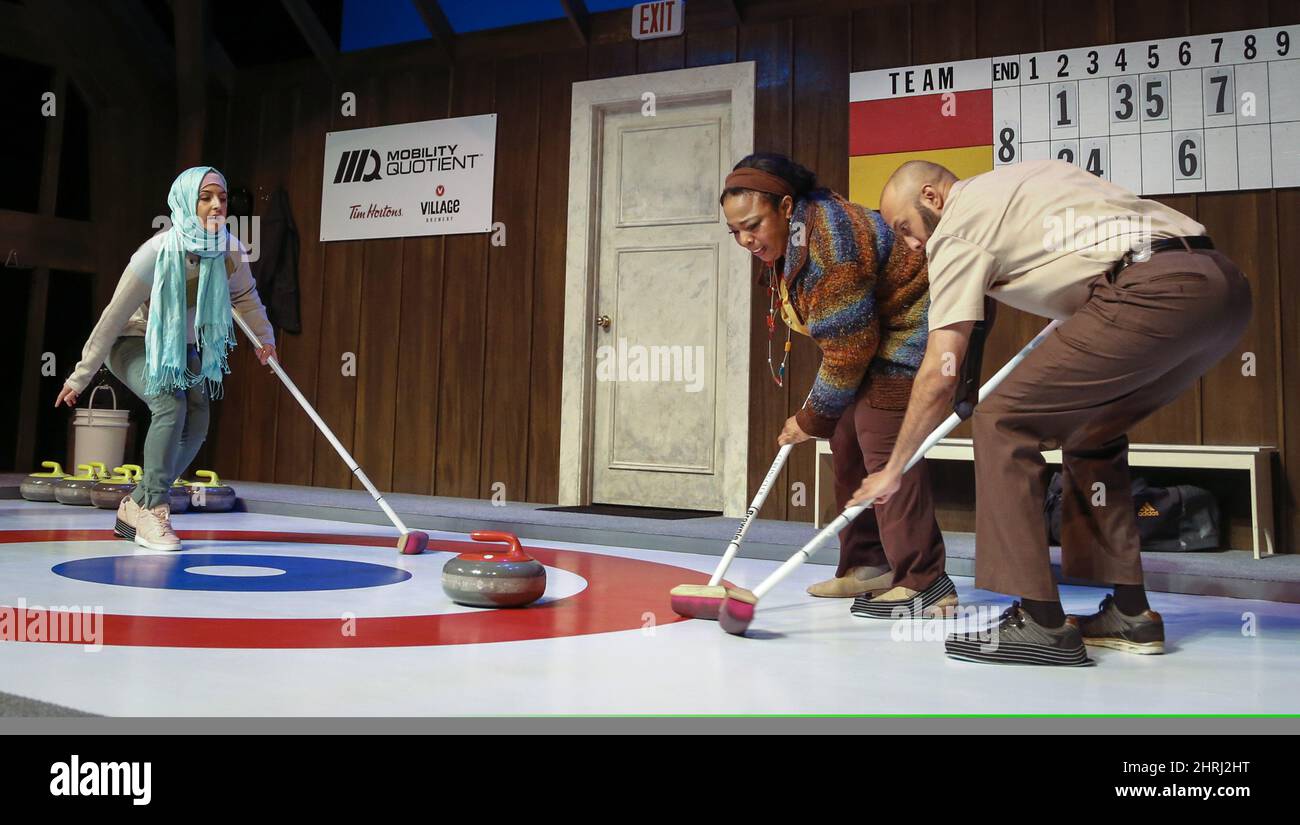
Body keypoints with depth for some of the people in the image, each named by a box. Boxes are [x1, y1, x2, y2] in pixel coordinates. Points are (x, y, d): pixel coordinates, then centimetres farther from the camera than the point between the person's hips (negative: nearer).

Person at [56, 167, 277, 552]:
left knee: (196, 424, -5)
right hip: (134, 344, -6)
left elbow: (245, 296, 6)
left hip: (185, 348, 6)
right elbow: (114, 318, -24)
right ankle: (153, 509, -14)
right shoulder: (157, 253, -30)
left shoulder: (230, 250, -16)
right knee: (171, 405, -28)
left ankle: (136, 506, 13)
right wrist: (80, 377, -20)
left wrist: (264, 337, 2)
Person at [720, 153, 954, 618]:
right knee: (848, 443, 10)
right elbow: (839, 343, 13)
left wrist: (812, 420, -14)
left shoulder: (828, 246, -30)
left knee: (883, 441, -19)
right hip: (876, 334, 11)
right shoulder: (789, 240, 3)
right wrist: (817, 413, 11)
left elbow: (848, 351, -26)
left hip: (914, 331, -11)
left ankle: (923, 584, -14)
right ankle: (869, 566, 19)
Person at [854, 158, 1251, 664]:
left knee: (1004, 420, -4)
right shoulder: (1018, 181, 28)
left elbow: (938, 374, 2)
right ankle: (1130, 613, 23)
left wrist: (893, 469, 11)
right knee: (1092, 434, 22)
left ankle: (1041, 623, -5)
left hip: (1155, 290, -10)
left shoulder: (956, 226, 4)